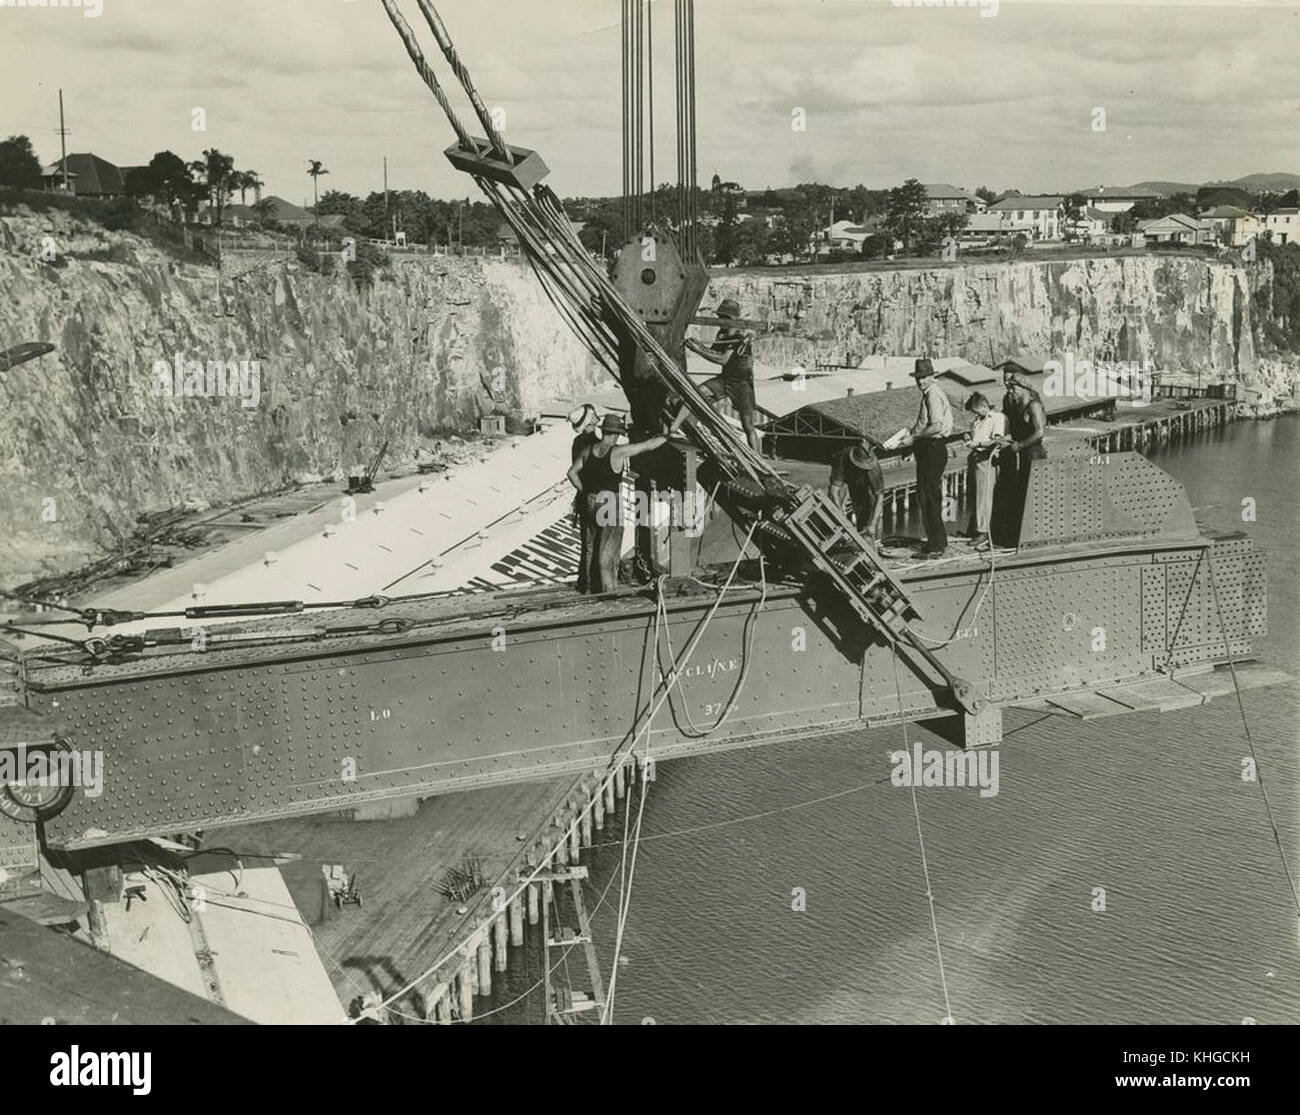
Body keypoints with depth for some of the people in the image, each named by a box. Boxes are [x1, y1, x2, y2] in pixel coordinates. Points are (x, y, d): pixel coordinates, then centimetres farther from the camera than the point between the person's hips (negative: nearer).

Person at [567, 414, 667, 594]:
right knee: (609, 550, 1)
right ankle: (608, 590, 5)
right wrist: (668, 437, 2)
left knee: (594, 546, 18)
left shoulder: (589, 450, 2)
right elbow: (648, 445, -10)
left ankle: (592, 586, 27)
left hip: (592, 503, 6)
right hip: (611, 506, -6)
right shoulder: (618, 452, -16)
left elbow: (572, 473, 10)